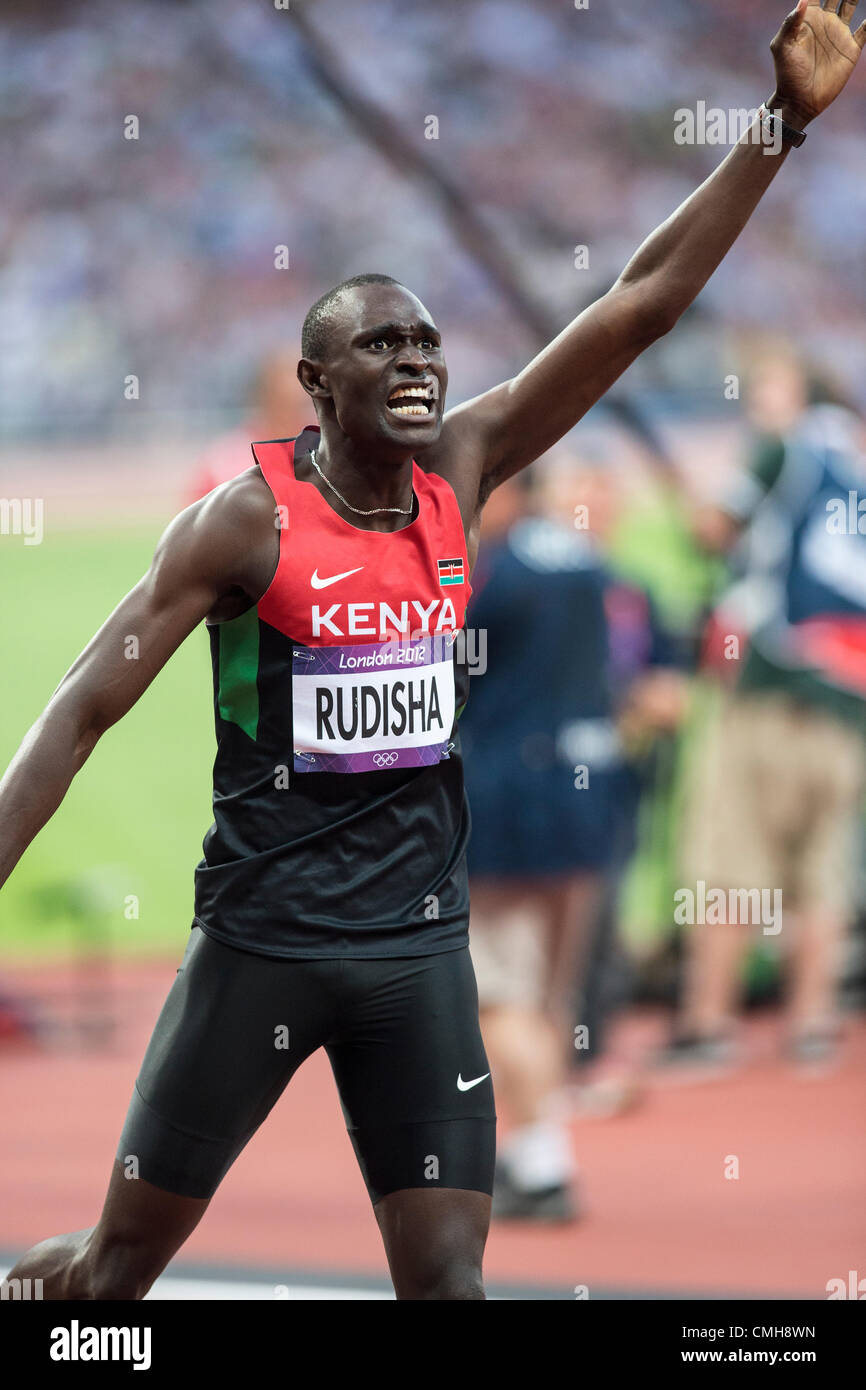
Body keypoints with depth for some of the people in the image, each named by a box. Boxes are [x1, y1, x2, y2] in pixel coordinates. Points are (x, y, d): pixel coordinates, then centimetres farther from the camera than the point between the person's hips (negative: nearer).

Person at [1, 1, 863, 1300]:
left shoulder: (461, 470, 2)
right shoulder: (245, 519, -12)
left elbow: (641, 305, -1)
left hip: (421, 942, 4)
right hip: (264, 937, -4)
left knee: (450, 1278, -2)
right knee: (121, 1262, 6)